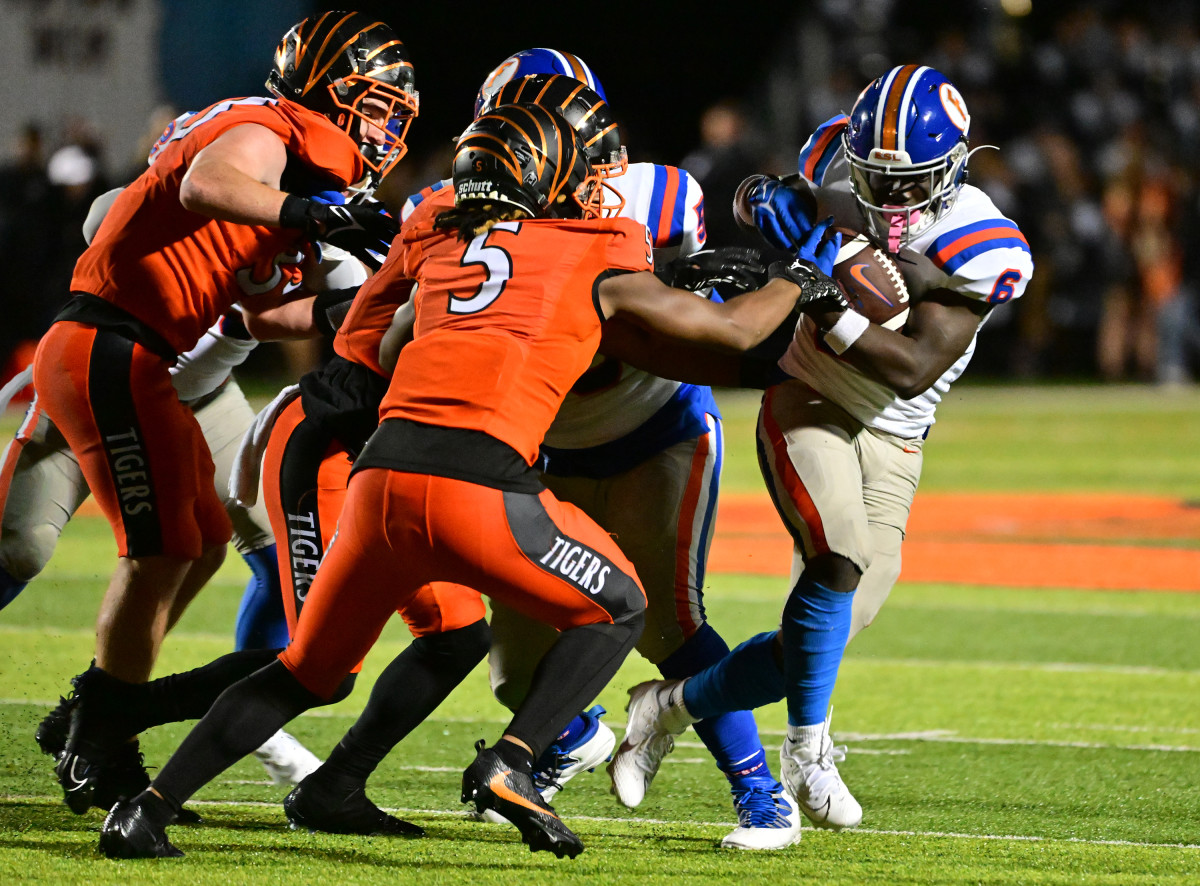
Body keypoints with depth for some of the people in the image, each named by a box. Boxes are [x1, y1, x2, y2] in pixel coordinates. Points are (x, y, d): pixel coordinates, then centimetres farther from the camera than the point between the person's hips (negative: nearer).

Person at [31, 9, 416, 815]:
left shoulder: (291, 168, 20)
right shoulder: (263, 135, -11)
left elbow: (259, 309, 28)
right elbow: (204, 187, -35)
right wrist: (308, 214, -45)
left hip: (119, 359, 10)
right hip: (108, 351, -10)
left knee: (203, 541, 16)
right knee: (161, 551, -8)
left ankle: (89, 719, 22)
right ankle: (97, 756, -1)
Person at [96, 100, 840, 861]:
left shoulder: (439, 254, 23)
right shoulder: (596, 263, 13)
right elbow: (734, 332, 22)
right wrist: (799, 281, 39)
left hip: (383, 476, 4)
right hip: (480, 483, -4)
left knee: (307, 673, 21)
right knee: (616, 610, 20)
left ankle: (147, 810, 12)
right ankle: (512, 763, 2)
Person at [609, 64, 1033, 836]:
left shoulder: (983, 249, -20)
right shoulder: (838, 157, -11)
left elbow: (912, 369, -26)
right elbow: (758, 199, 11)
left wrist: (824, 306, -38)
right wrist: (764, 200, -14)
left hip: (890, 445, 1)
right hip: (808, 403, -1)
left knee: (819, 644, -6)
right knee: (842, 557, -29)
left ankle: (673, 705, 17)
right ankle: (808, 748, -17)